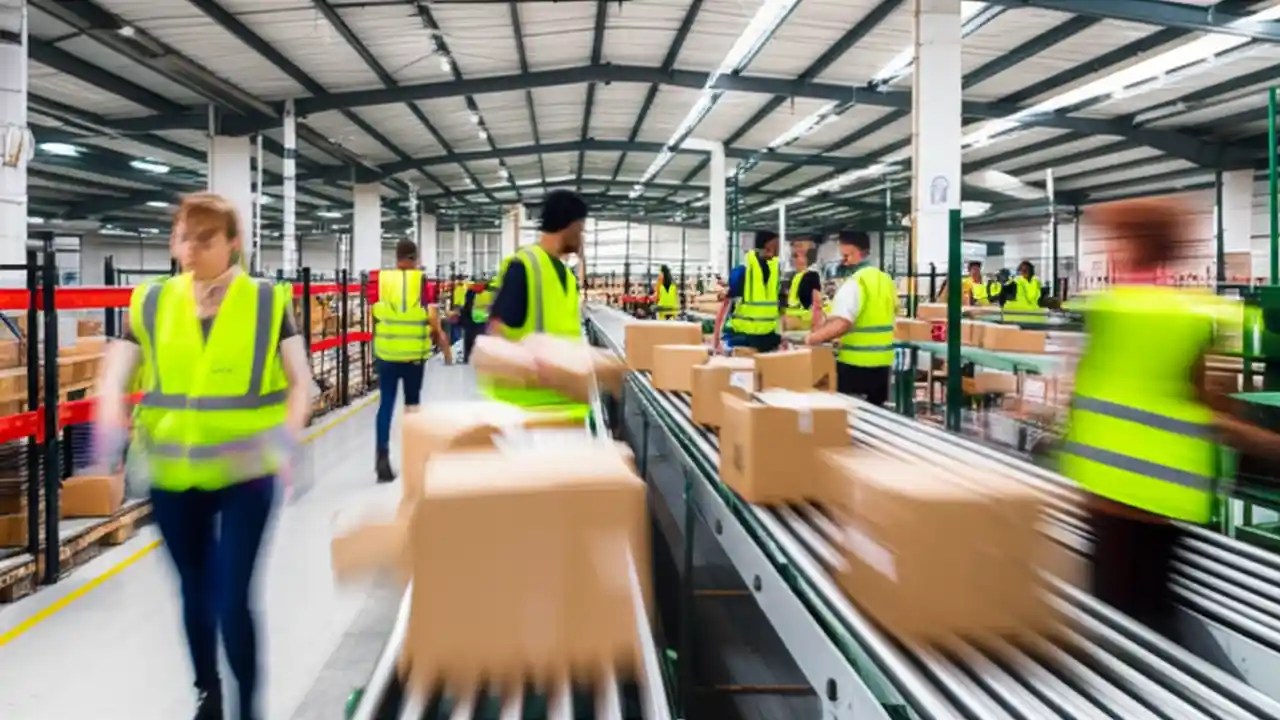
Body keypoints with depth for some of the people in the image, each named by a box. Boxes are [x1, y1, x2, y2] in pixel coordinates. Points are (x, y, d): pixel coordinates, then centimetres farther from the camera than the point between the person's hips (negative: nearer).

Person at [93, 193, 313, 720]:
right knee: (195, 591, 19)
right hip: (173, 476, 3)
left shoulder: (268, 302, -4)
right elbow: (115, 377, 0)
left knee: (231, 599, -5)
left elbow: (301, 382, -6)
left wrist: (289, 430, -25)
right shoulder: (151, 303, 2)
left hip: (244, 474, -3)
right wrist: (111, 425, -21)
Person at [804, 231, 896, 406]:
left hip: (856, 362, -8)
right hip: (882, 361, 8)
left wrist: (812, 338, -23)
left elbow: (840, 324, -30)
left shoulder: (854, 283, -17)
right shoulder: (886, 279, 10)